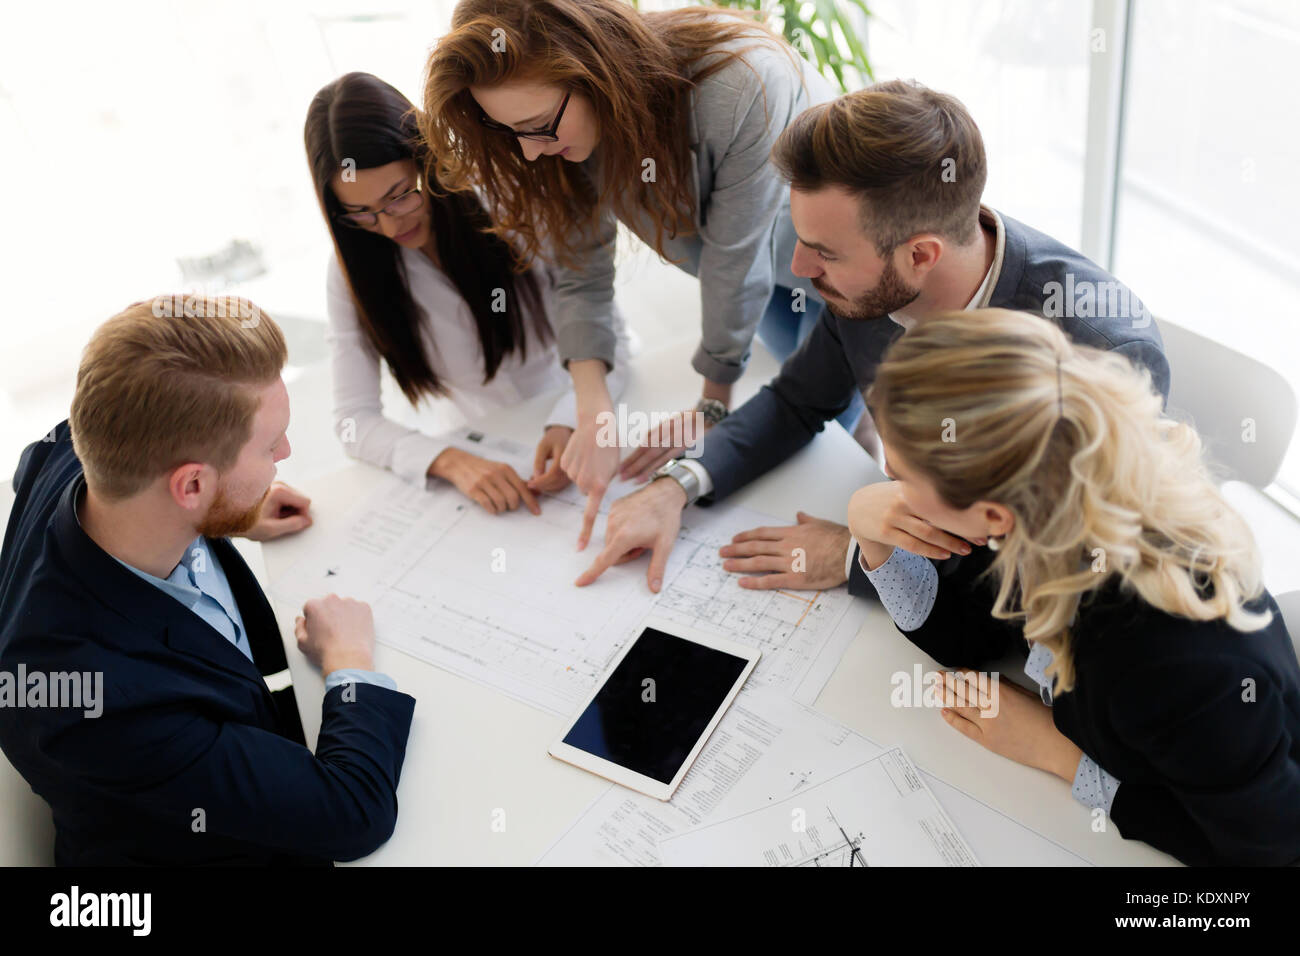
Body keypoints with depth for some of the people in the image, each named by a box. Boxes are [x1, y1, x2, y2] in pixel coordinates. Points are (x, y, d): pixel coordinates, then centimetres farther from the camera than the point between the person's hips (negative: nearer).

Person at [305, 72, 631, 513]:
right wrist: (450, 460, -30)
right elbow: (354, 419, -10)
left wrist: (570, 424, -28)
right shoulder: (354, 267, -6)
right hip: (487, 458, 1)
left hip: (582, 428, -1)